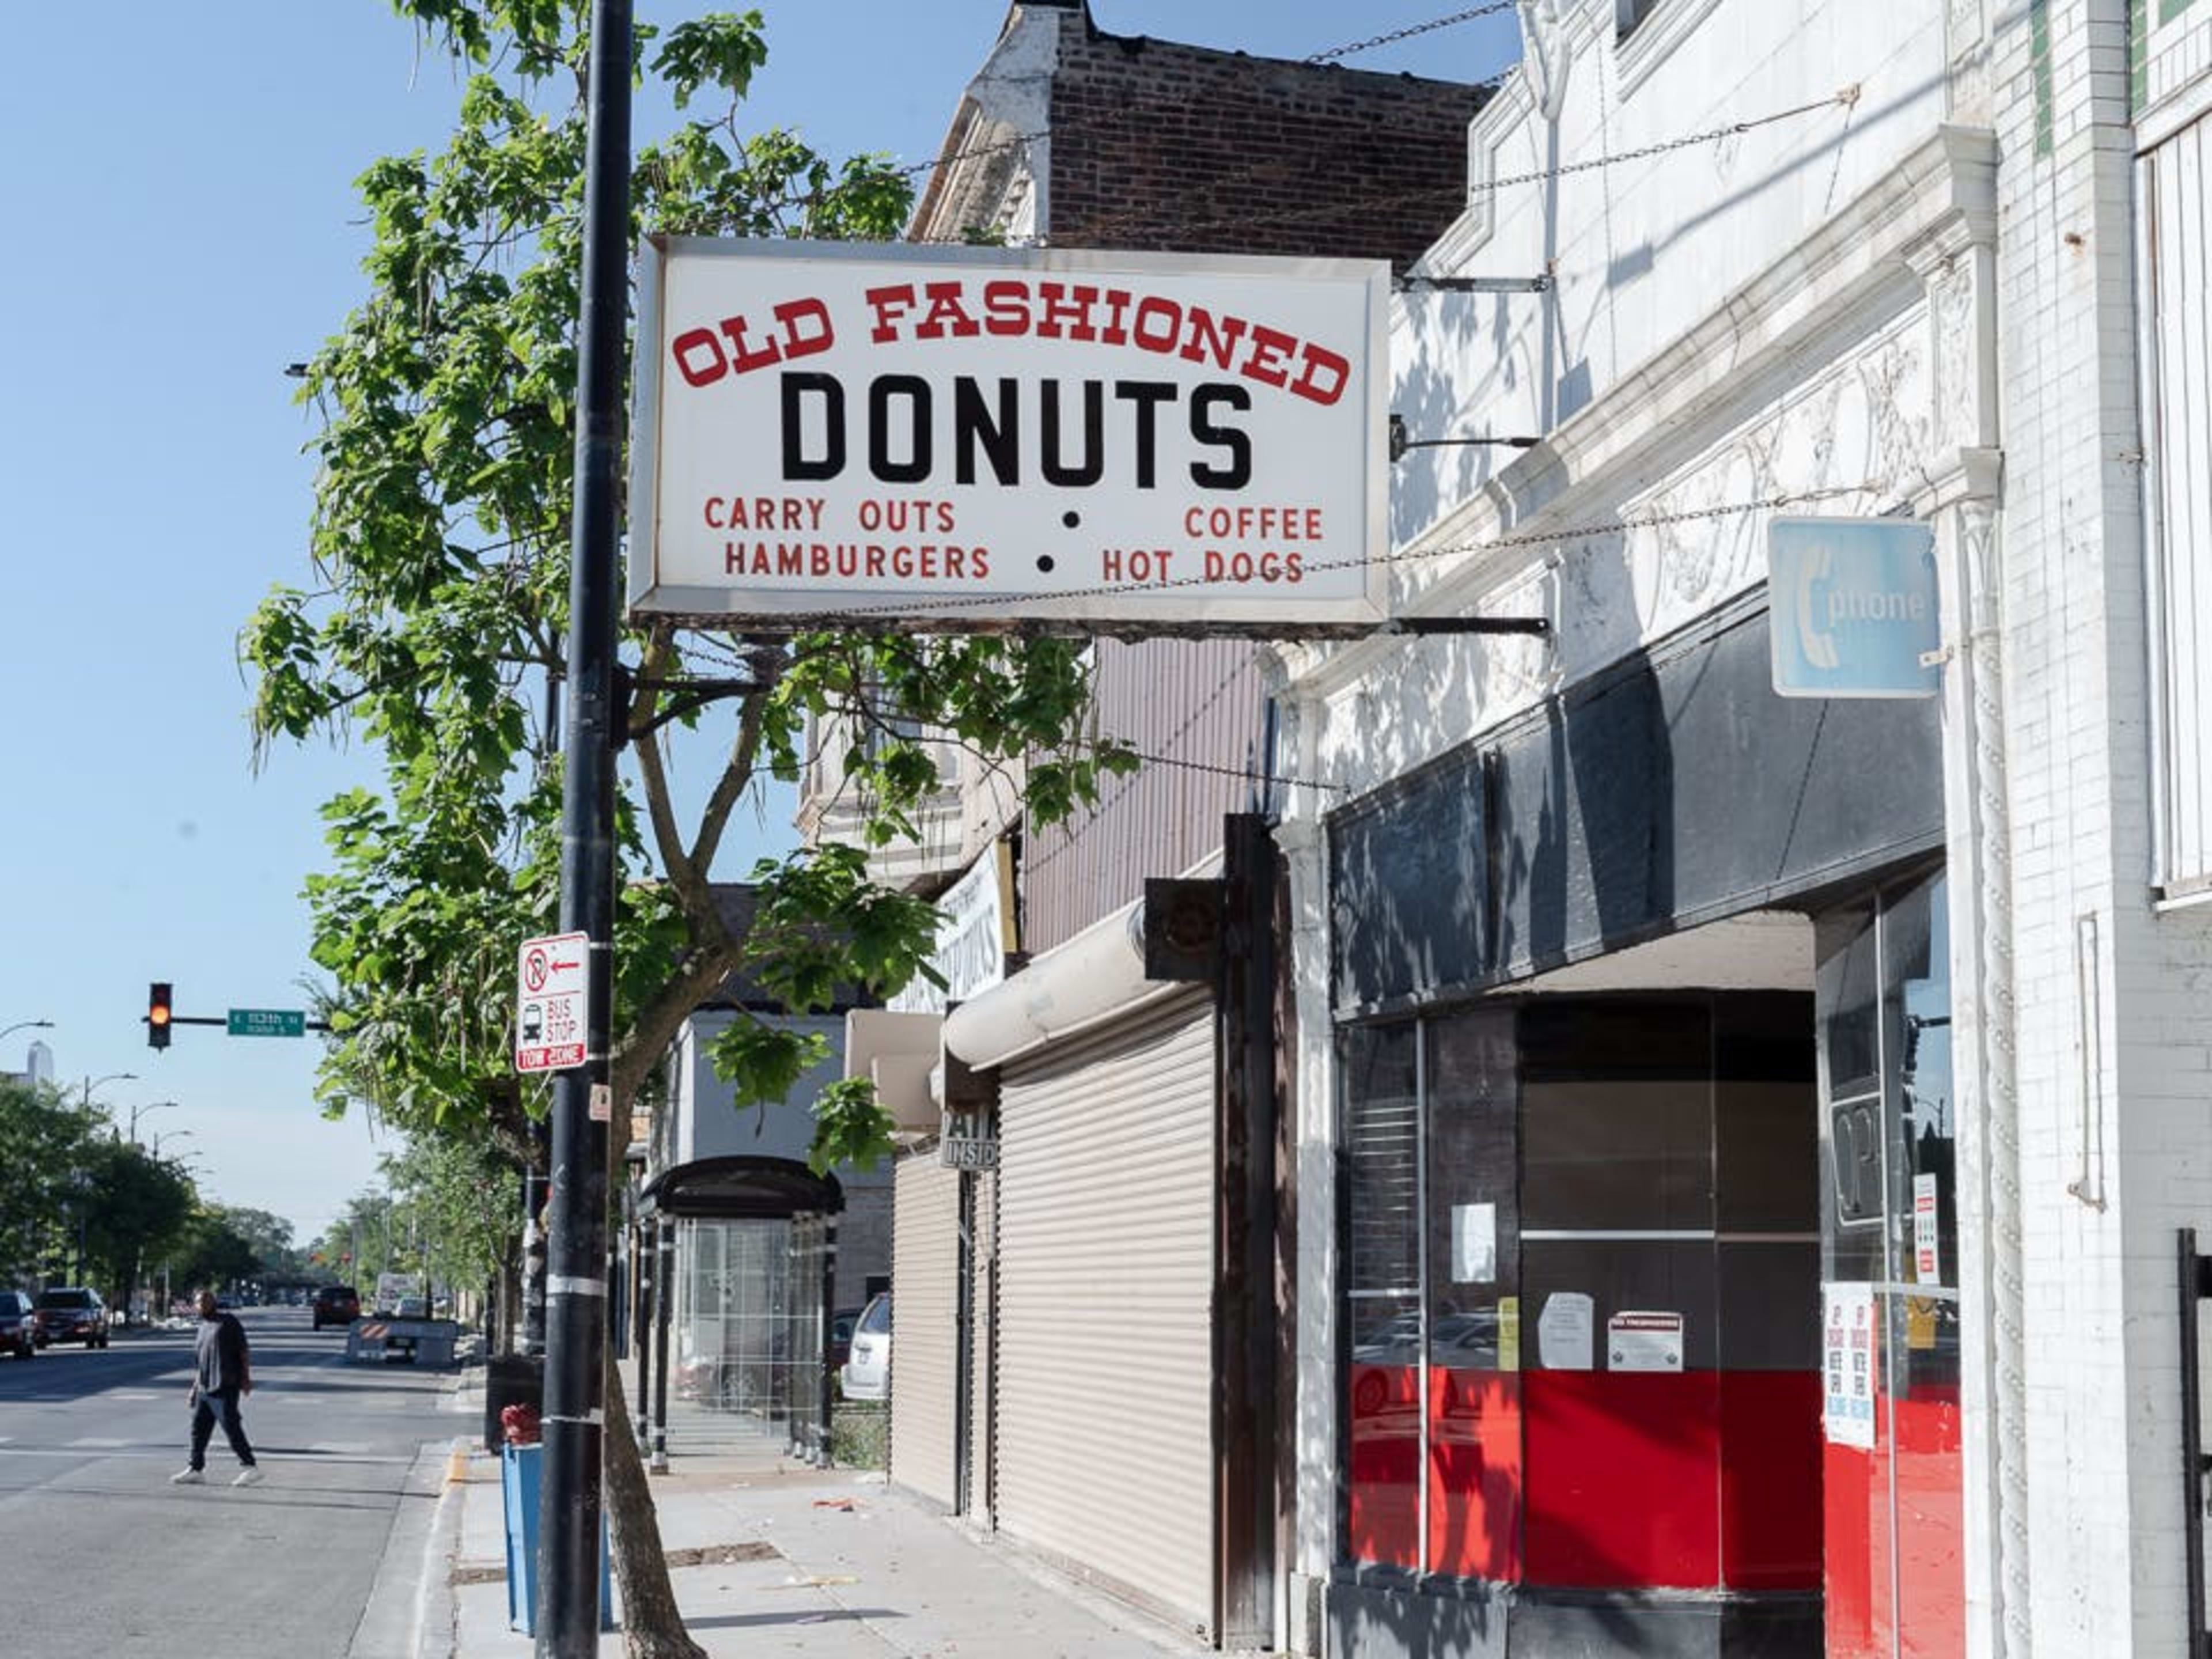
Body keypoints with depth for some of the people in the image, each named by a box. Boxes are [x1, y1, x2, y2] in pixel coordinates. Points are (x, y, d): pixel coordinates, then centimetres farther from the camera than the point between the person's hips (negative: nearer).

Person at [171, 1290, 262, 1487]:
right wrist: (195, 1385, 22)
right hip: (205, 1387, 8)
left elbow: (244, 1351, -9)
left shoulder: (228, 1323, -5)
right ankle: (196, 1469, 15)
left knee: (231, 1427, -9)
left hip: (225, 1387, -8)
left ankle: (250, 1467, -5)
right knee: (199, 1427, 8)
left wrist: (246, 1378, -14)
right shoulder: (204, 1326, 18)